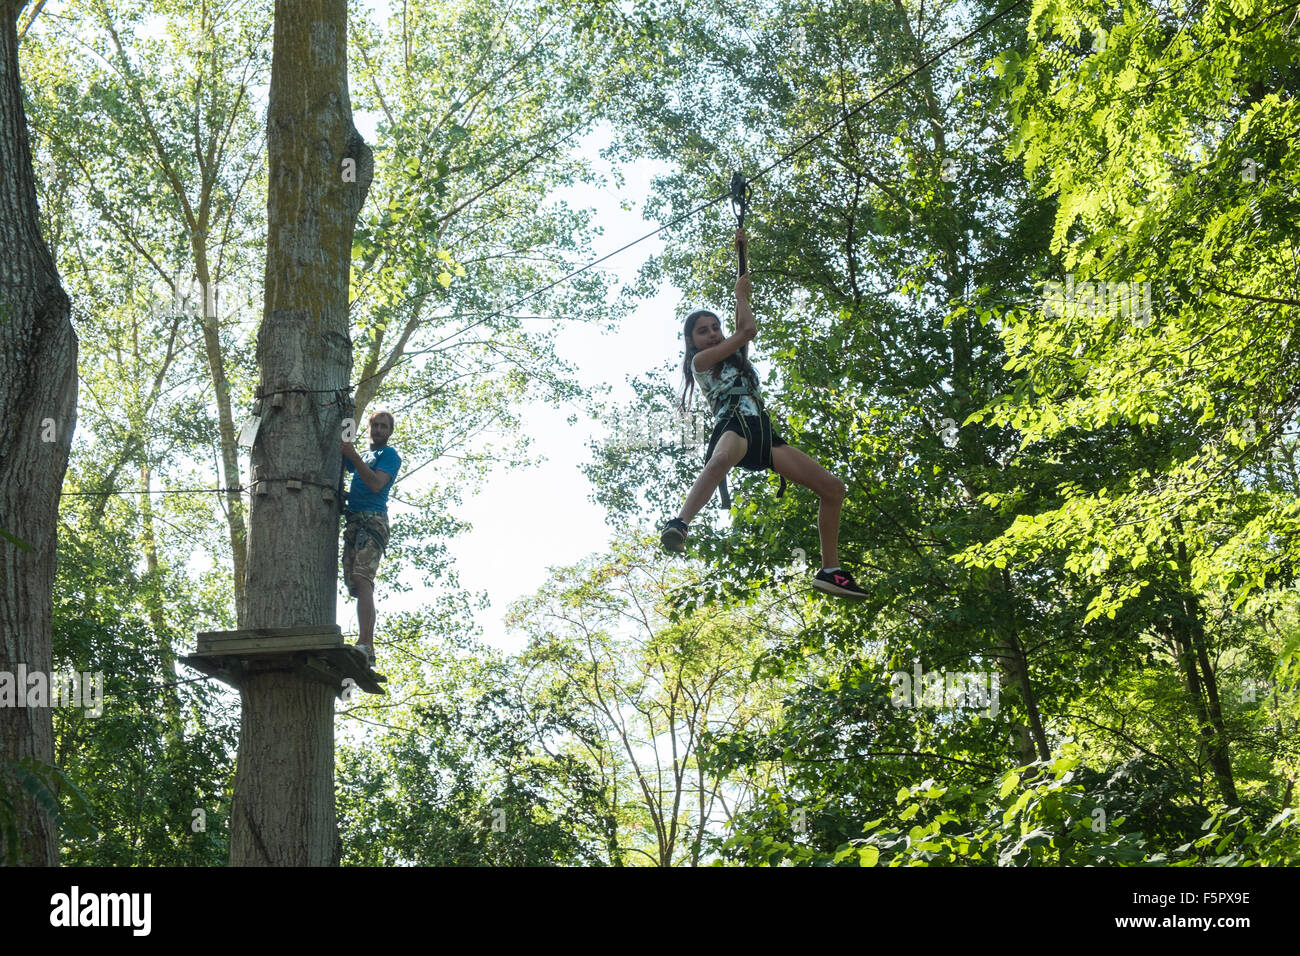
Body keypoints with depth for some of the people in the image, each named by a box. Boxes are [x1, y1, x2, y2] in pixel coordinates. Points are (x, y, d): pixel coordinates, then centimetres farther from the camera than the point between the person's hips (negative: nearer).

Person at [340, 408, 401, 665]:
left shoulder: (389, 455, 5)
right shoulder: (364, 456, 28)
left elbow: (376, 484, -11)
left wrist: (352, 454, -13)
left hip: (372, 519, -8)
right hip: (353, 522, 8)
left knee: (362, 578, -24)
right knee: (355, 584, -1)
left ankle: (365, 645, -35)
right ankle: (367, 649, -5)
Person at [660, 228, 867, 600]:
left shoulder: (734, 355, 29)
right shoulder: (700, 361, 10)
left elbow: (742, 323, 25)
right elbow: (749, 330, 4)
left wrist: (742, 255, 26)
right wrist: (741, 293, 21)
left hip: (763, 435, 7)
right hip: (734, 425, -7)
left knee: (833, 487, -2)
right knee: (721, 459, -47)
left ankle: (830, 570, -2)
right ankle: (679, 525, -66)